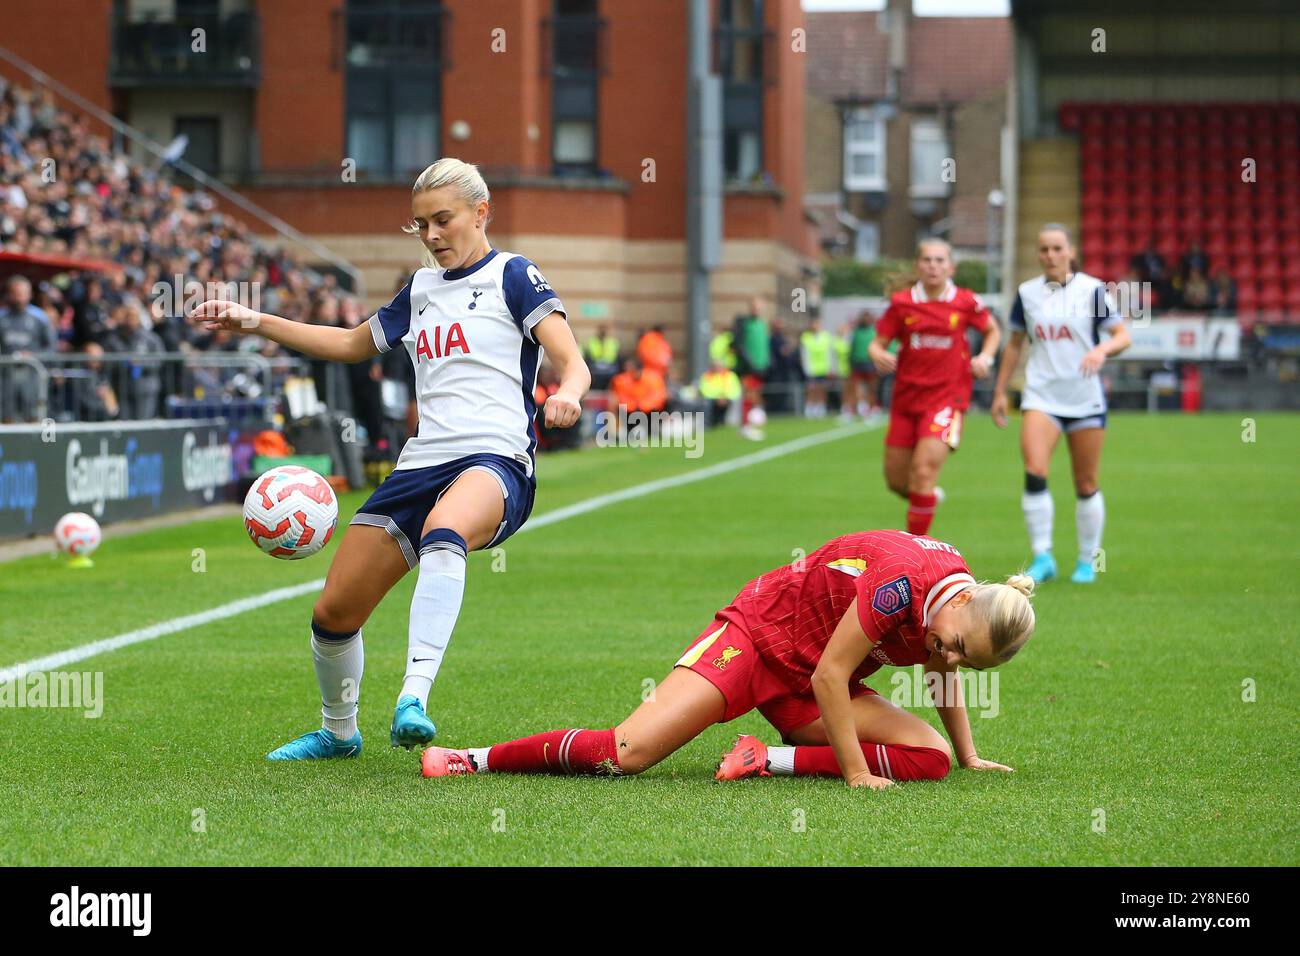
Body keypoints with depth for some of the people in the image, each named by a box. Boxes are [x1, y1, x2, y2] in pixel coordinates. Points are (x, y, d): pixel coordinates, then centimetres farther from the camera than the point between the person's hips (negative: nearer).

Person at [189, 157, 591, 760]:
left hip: (495, 461, -7)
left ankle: (414, 698, -53)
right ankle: (338, 733, 30)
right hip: (421, 463, 7)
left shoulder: (512, 276, 3)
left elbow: (572, 363, -8)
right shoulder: (420, 289, 22)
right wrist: (256, 323, 31)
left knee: (443, 532, -43)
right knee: (334, 612, 3)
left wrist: (566, 393, -32)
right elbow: (352, 344, 37)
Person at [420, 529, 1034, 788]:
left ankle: (768, 762, -12)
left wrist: (968, 756, 28)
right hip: (759, 632, -8)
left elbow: (946, 674, 20)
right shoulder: (902, 579, -30)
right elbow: (829, 675, -26)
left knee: (930, 758, -13)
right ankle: (473, 760, -4)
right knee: (629, 752, -22)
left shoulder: (961, 601, -5)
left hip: (803, 695, 8)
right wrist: (855, 772, -22)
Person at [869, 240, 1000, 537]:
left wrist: (985, 357, -2)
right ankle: (930, 497, 44)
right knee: (897, 481, 8)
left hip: (946, 397, -3)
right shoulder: (902, 303, 0)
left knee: (923, 472, -17)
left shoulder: (966, 303, -1)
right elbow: (877, 343, 2)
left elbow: (992, 331, 16)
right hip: (906, 398, 3)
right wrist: (879, 355, -20)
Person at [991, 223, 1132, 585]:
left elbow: (1123, 335, -4)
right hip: (1041, 397, 1)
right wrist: (1000, 391, 15)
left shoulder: (1091, 290, -2)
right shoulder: (1027, 293, 7)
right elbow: (1015, 344, 17)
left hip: (1086, 398, -1)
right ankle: (1042, 558, -11)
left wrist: (1102, 349, -25)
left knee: (1086, 486, 4)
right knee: (1034, 473, -18)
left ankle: (1087, 562, 19)